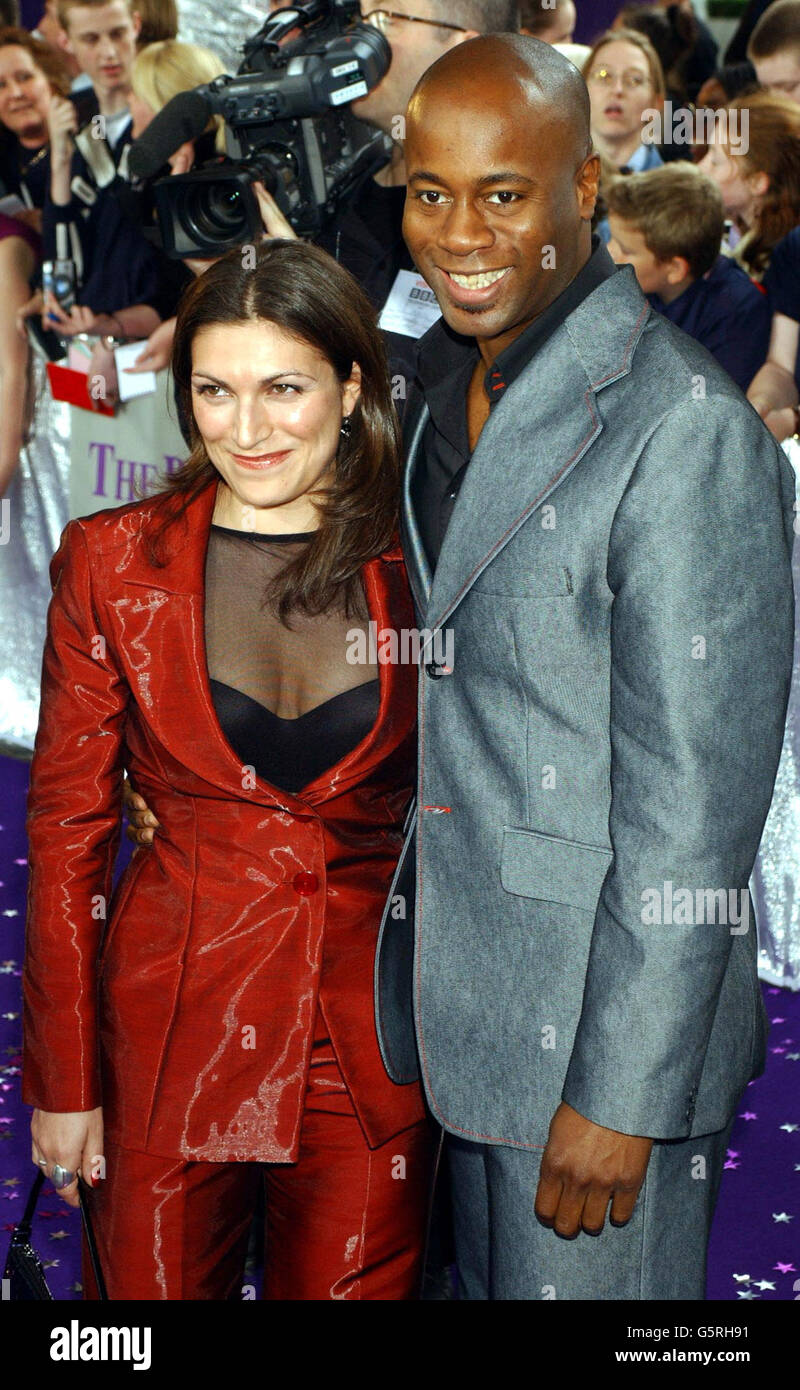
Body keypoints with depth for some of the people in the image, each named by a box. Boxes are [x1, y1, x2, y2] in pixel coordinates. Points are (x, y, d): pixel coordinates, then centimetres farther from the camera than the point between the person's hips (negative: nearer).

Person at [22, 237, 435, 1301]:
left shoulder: (414, 567, -2)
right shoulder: (112, 561, -4)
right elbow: (66, 826, -1)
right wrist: (63, 1081, -1)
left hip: (375, 1044, 1)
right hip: (173, 1033, 0)